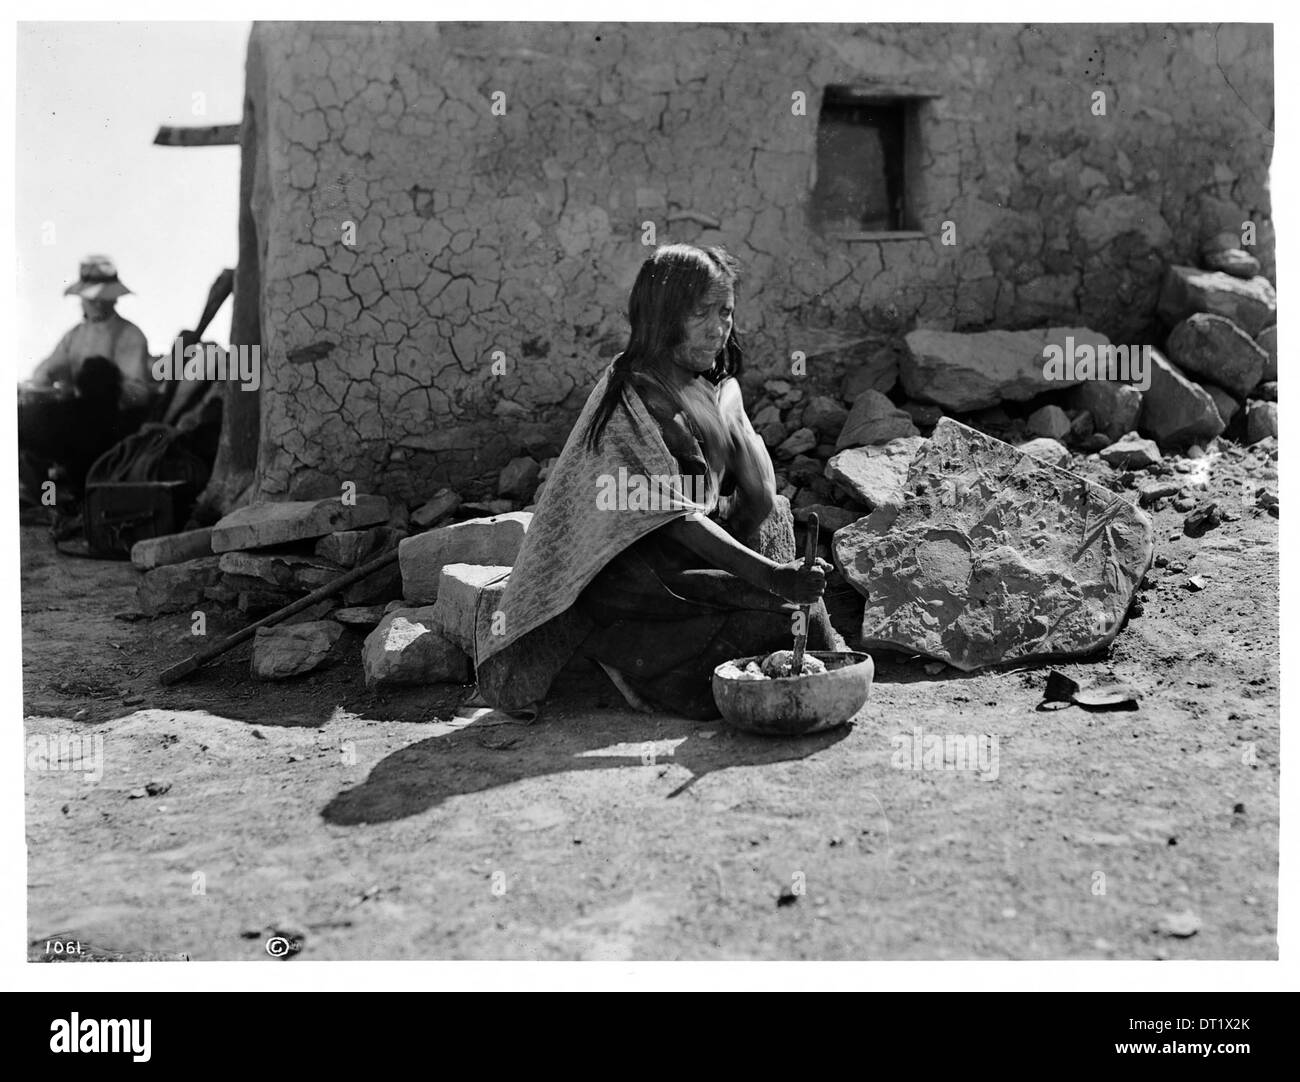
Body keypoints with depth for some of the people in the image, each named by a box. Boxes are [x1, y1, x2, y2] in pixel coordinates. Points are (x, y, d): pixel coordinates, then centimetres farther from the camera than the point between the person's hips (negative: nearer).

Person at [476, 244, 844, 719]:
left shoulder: (720, 389, 13)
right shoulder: (632, 396, -12)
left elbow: (761, 497, 5)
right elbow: (675, 515, -23)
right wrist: (769, 576, -30)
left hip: (699, 569, 9)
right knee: (789, 617, -20)